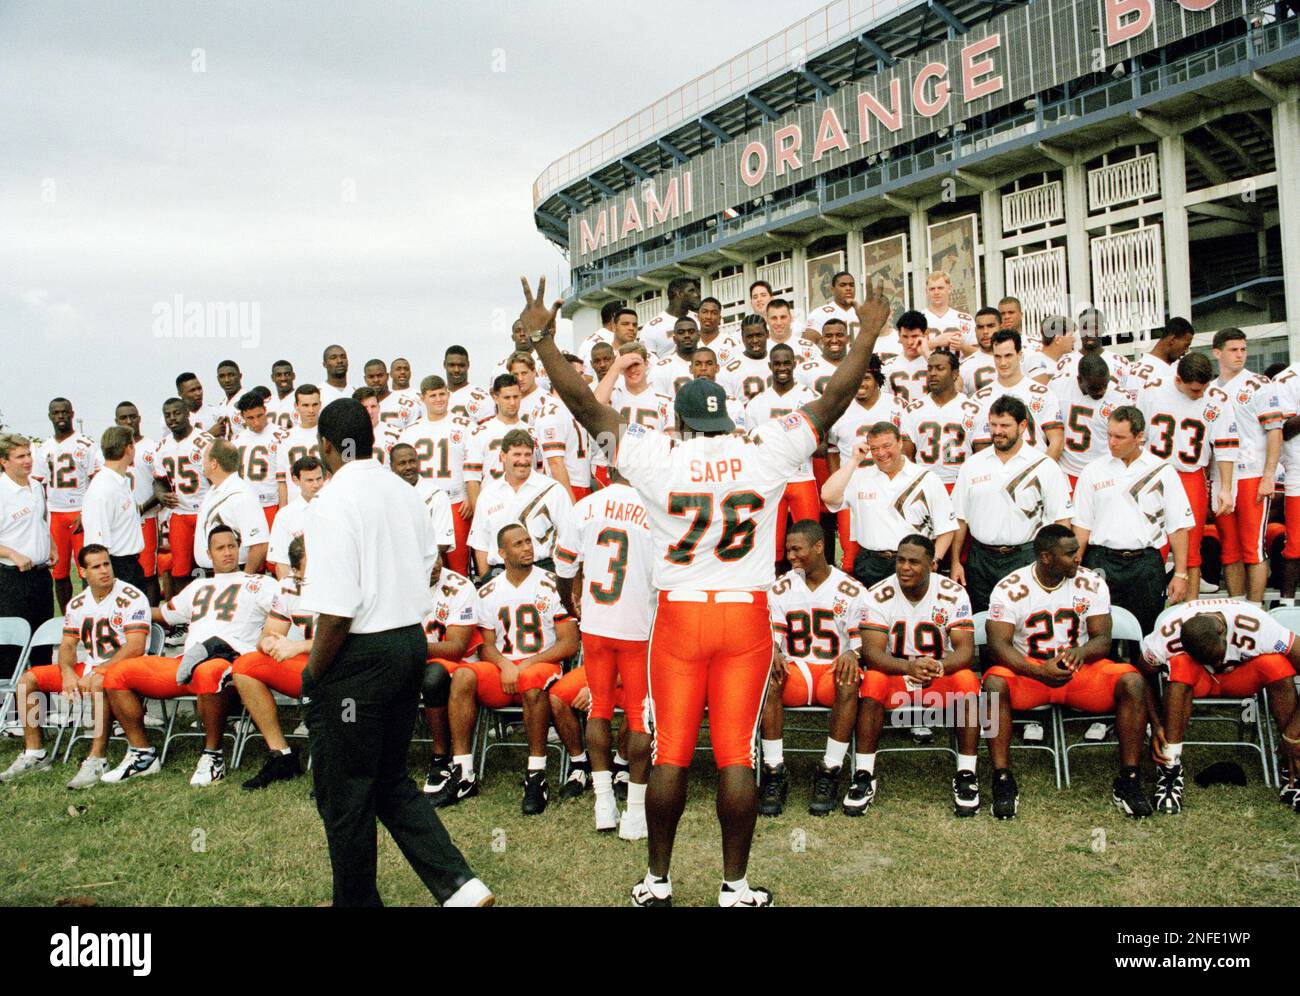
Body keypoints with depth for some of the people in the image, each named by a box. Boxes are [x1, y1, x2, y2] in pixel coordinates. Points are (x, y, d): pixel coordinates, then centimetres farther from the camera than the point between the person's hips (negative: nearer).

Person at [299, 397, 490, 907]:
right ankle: (458, 885, 13)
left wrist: (313, 674, -9)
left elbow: (336, 610, -21)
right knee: (390, 780, 19)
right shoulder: (406, 493, 7)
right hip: (412, 641, 8)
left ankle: (357, 898, 23)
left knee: (344, 793, 9)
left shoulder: (333, 502, -17)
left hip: (359, 655, -8)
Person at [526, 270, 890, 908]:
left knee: (670, 753, 7)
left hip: (679, 616, 0)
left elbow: (586, 405, -1)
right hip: (747, 616, 1)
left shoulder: (656, 457, -4)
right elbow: (834, 400, 6)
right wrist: (868, 334, 17)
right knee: (736, 754, 4)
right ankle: (735, 886, 13)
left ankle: (657, 882, 18)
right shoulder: (765, 453, -1)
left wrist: (541, 337, 7)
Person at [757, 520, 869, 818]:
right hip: (794, 670, 1)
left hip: (834, 671, -1)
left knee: (850, 681, -37)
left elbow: (860, 640, 3)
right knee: (768, 679, -33)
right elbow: (772, 635, 6)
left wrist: (852, 654, -21)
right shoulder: (781, 588, 10)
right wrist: (773, 652, -17)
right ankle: (774, 773, -28)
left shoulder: (851, 590, 4)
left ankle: (829, 773, -26)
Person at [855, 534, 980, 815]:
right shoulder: (879, 596, -12)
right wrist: (908, 667, -39)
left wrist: (940, 666, -39)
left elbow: (965, 649, -16)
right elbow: (872, 651, -19)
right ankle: (863, 776, -23)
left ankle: (966, 776, -19)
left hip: (941, 678, 0)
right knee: (872, 681, -32)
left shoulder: (953, 593, -10)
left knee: (967, 681, -30)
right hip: (895, 676, 0)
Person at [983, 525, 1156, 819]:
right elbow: (998, 644, -15)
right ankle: (1003, 779, -25)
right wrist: (1039, 671, -32)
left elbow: (1102, 639, -3)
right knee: (995, 683, -34)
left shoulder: (1091, 583, 0)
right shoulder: (1010, 589, -8)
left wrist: (1081, 652, -29)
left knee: (1132, 681, -25)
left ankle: (1128, 781, -15)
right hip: (1028, 671, -2)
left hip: (1081, 671, 2)